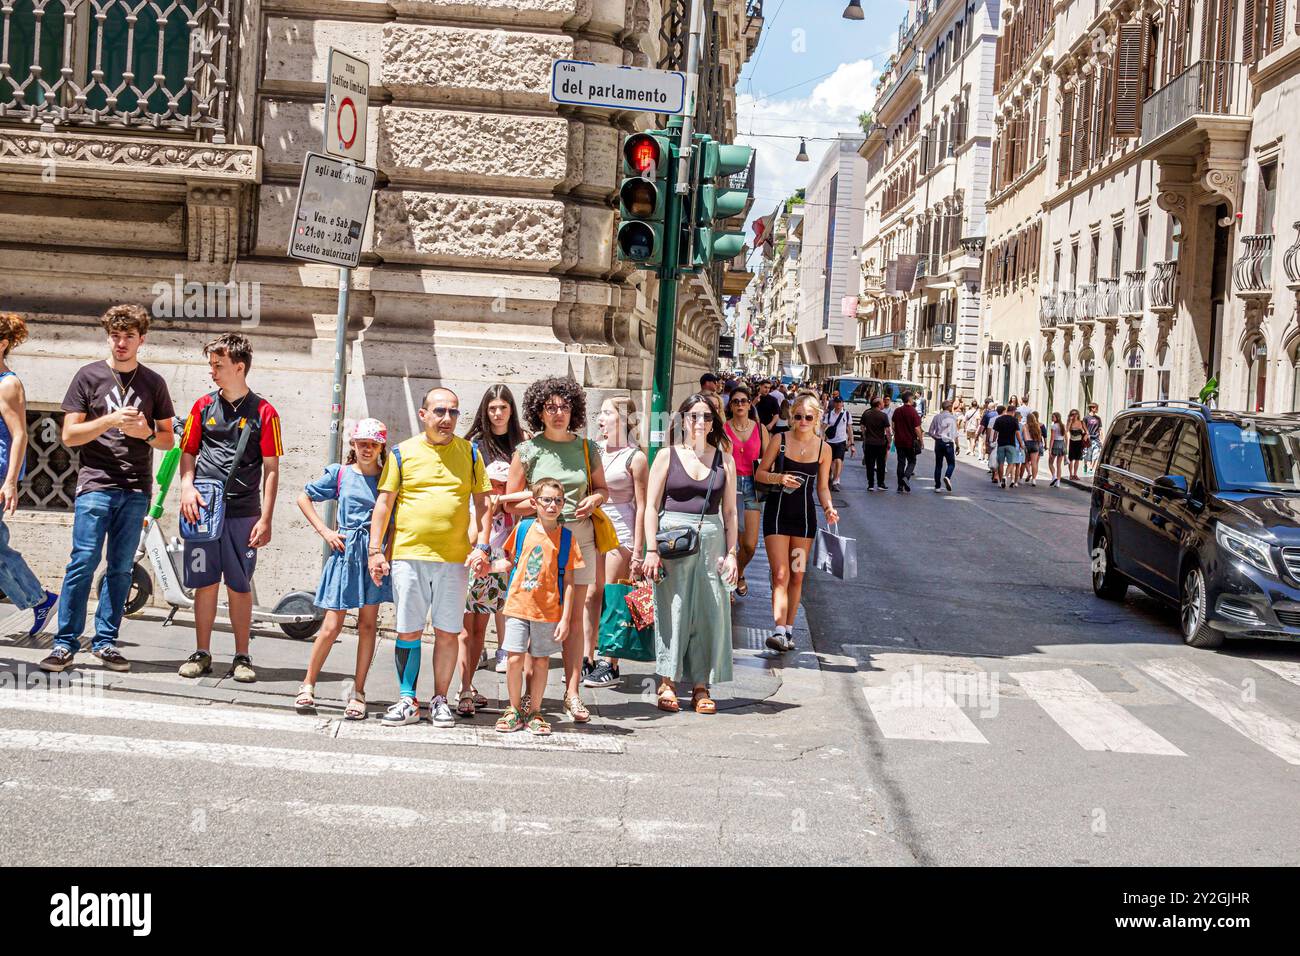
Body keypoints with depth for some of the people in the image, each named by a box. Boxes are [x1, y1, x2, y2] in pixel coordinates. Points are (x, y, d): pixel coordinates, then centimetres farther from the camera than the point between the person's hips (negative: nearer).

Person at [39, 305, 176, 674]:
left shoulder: (153, 383, 12)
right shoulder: (89, 376, 5)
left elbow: (168, 439, 15)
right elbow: (69, 435, 0)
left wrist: (146, 432, -7)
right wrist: (111, 420, -14)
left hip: (136, 490, 3)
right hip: (95, 484, -3)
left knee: (121, 568, 4)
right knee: (83, 563, -8)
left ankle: (105, 641, 11)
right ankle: (65, 643, -3)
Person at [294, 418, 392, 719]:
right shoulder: (340, 474, 4)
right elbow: (304, 497, 13)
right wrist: (324, 531, 5)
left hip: (376, 554, 1)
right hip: (345, 551, -1)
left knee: (368, 623, 3)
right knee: (333, 624, -2)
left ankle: (358, 692, 9)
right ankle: (308, 685, 12)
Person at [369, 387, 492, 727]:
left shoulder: (469, 453, 8)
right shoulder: (403, 453, 5)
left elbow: (483, 502, 9)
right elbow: (384, 502, 6)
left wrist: (482, 546, -2)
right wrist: (375, 550, -1)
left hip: (454, 558, 1)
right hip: (408, 555, -1)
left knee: (448, 632, 3)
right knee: (408, 631, 1)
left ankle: (440, 700, 14)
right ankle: (407, 701, 9)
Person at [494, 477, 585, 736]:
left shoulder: (566, 537, -1)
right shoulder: (522, 528, 2)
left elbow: (568, 582, 0)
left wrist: (566, 618, -4)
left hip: (549, 610, 0)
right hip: (518, 605, 0)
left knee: (541, 661, 6)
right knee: (515, 659, -3)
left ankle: (534, 712, 19)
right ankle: (514, 711, 12)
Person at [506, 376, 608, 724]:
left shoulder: (587, 448, 9)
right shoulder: (528, 450, 2)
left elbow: (603, 488, 21)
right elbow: (511, 501, 3)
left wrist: (593, 499, -1)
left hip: (580, 536, 2)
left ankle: (572, 693, 3)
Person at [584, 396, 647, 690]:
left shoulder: (635, 458, -7)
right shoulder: (596, 451, 8)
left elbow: (642, 506, -7)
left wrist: (637, 550, -10)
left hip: (621, 529, -5)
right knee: (591, 595, 7)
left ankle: (610, 665, 7)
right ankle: (588, 658, 16)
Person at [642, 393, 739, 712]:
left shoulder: (724, 460, 10)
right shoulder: (667, 456, 4)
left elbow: (730, 511, 12)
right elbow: (652, 507, 2)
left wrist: (732, 552, 4)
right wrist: (651, 550, -7)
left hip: (711, 541, 2)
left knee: (710, 612, 0)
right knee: (671, 610, -2)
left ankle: (701, 686, 8)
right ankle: (667, 683, 6)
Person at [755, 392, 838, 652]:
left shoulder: (823, 448, 2)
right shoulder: (780, 441, -3)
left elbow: (822, 487, 8)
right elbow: (759, 473, 2)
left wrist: (828, 507, -10)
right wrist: (779, 478, -17)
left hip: (805, 514, 3)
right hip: (777, 511, -2)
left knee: (797, 576, 7)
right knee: (780, 574, -12)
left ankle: (788, 630, 16)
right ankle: (779, 630, -20)